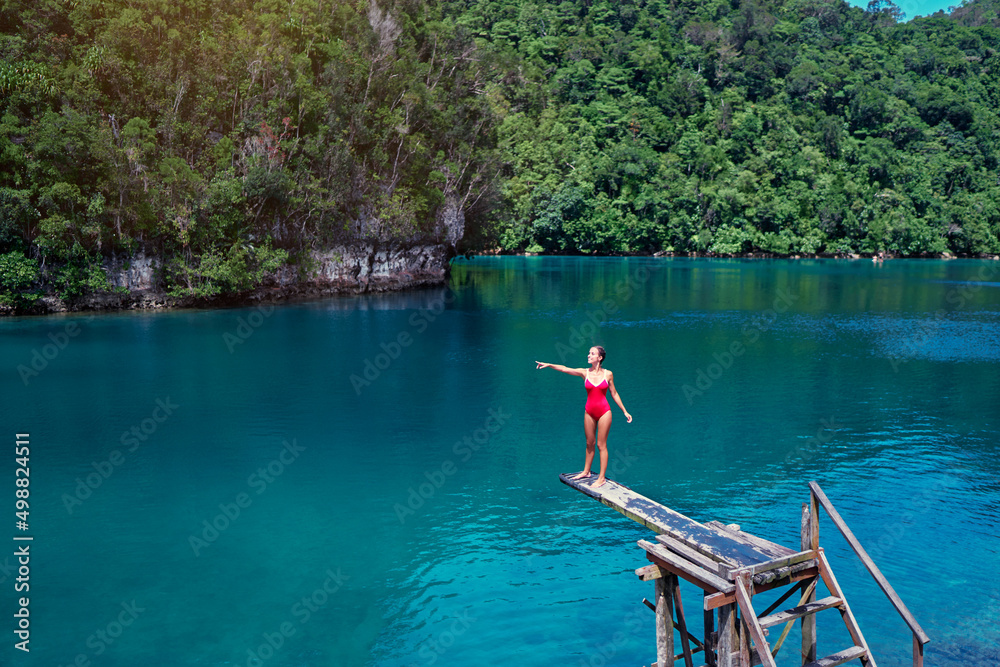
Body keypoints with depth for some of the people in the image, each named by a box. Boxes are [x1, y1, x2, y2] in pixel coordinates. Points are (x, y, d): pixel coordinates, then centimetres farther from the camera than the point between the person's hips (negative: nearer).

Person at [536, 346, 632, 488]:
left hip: (604, 411, -2)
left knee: (601, 444, 2)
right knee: (589, 443, 14)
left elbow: (614, 394, 5)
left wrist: (624, 411, 7)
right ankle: (586, 472, 31)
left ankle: (602, 478, 8)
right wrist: (549, 365, -25)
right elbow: (565, 369, -12)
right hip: (589, 411, 3)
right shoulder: (585, 373, -2)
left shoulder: (608, 374, -4)